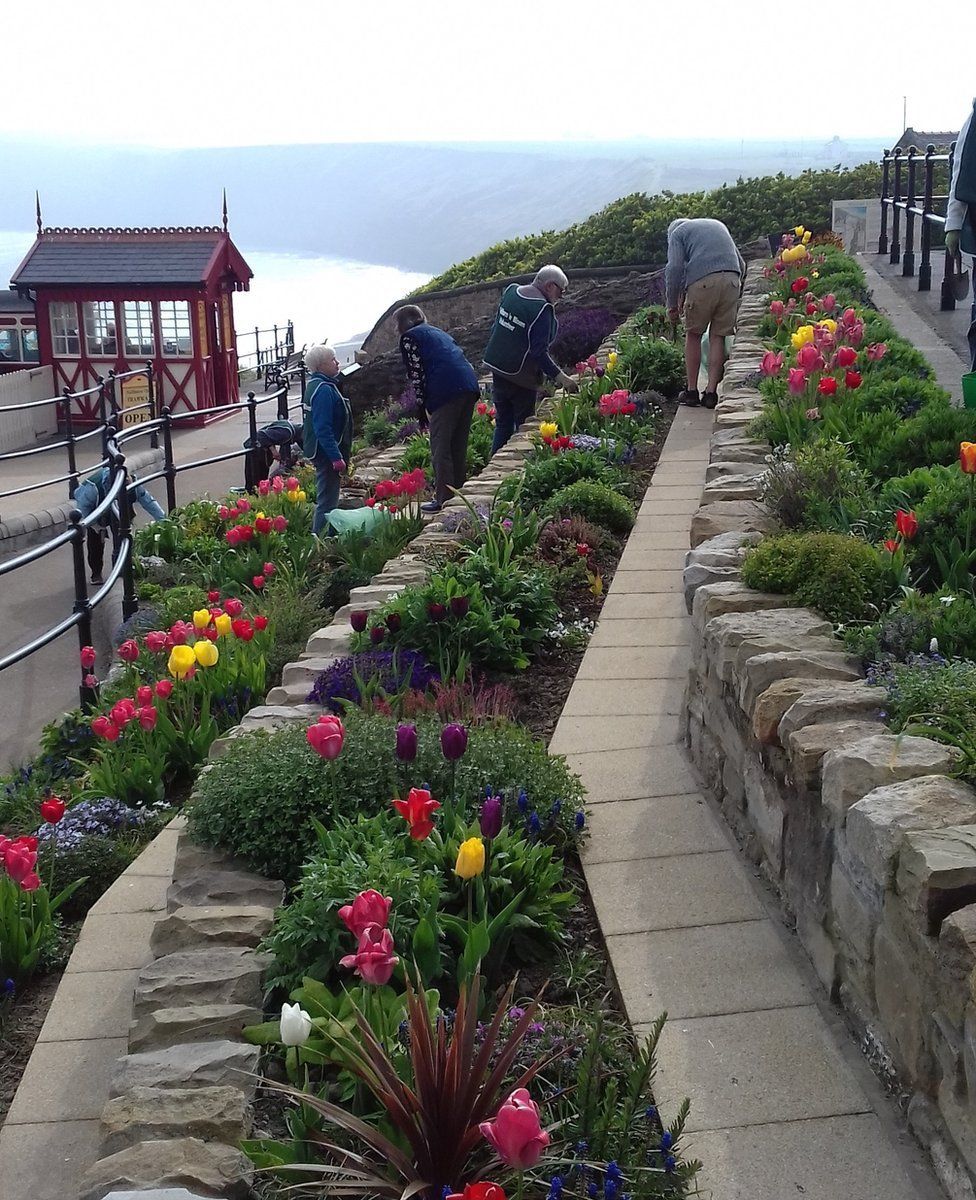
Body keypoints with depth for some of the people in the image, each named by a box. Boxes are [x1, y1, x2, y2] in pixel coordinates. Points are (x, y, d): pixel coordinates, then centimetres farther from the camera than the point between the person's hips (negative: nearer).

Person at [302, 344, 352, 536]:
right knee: (327, 502, -6)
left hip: (323, 453, 11)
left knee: (326, 500, 18)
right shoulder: (323, 390, -20)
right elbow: (323, 428, -25)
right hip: (327, 454, -11)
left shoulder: (316, 385, 13)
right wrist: (336, 457, -26)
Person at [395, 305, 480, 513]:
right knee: (458, 445, 16)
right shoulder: (437, 332, 30)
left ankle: (444, 499, -5)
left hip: (446, 392, -8)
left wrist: (424, 404, -1)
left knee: (440, 447, -3)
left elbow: (417, 372, -4)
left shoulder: (409, 337, 7)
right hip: (469, 386, 8)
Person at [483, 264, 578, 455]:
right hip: (521, 375, -7)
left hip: (497, 368, 7)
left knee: (503, 425, 15)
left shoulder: (510, 291, 4)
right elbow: (539, 352, -21)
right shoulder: (543, 309, -18)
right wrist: (559, 376, -18)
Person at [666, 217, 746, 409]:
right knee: (718, 337, 8)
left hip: (703, 281, -4)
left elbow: (675, 269, 2)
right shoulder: (718, 225, 33)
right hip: (732, 279, 4)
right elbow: (741, 264, 29)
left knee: (693, 335, 9)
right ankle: (711, 392, 5)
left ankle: (692, 391, 10)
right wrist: (738, 288, 36)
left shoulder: (678, 232, 17)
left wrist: (672, 304, 7)